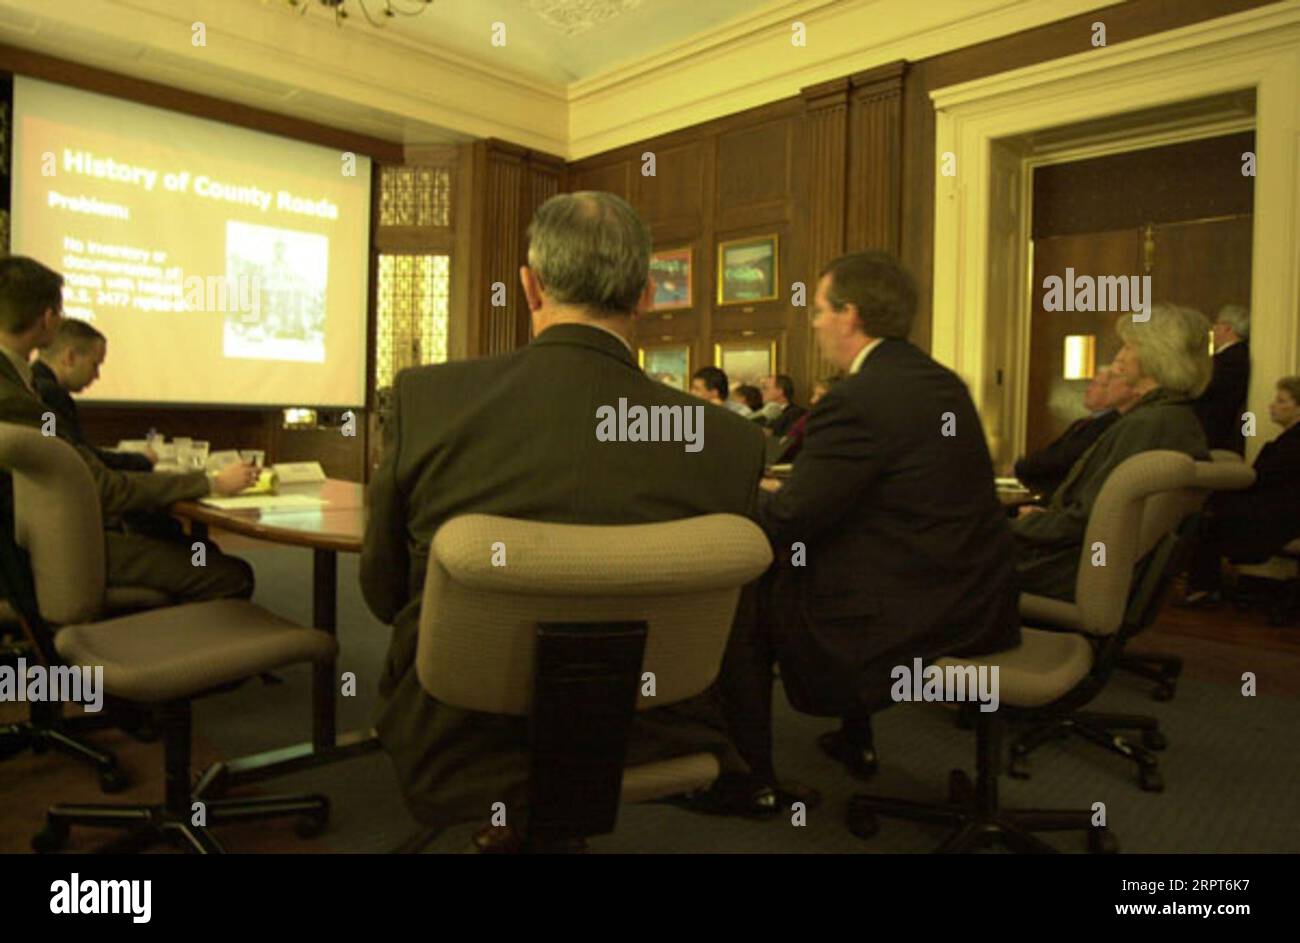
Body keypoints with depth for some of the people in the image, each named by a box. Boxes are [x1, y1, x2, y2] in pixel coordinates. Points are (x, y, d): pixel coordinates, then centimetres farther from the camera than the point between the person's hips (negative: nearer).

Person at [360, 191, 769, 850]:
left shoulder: (423, 399, -15)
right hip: (637, 757, 1)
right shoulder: (730, 443, -16)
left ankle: (511, 821, 41)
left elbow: (382, 596, -2)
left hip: (452, 756, 1)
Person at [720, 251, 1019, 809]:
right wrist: (787, 489, 12)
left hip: (911, 619, -9)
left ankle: (748, 772, 19)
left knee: (745, 600, 5)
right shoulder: (944, 383, 8)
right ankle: (855, 740, 38)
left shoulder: (858, 399, -21)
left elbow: (784, 524, -19)